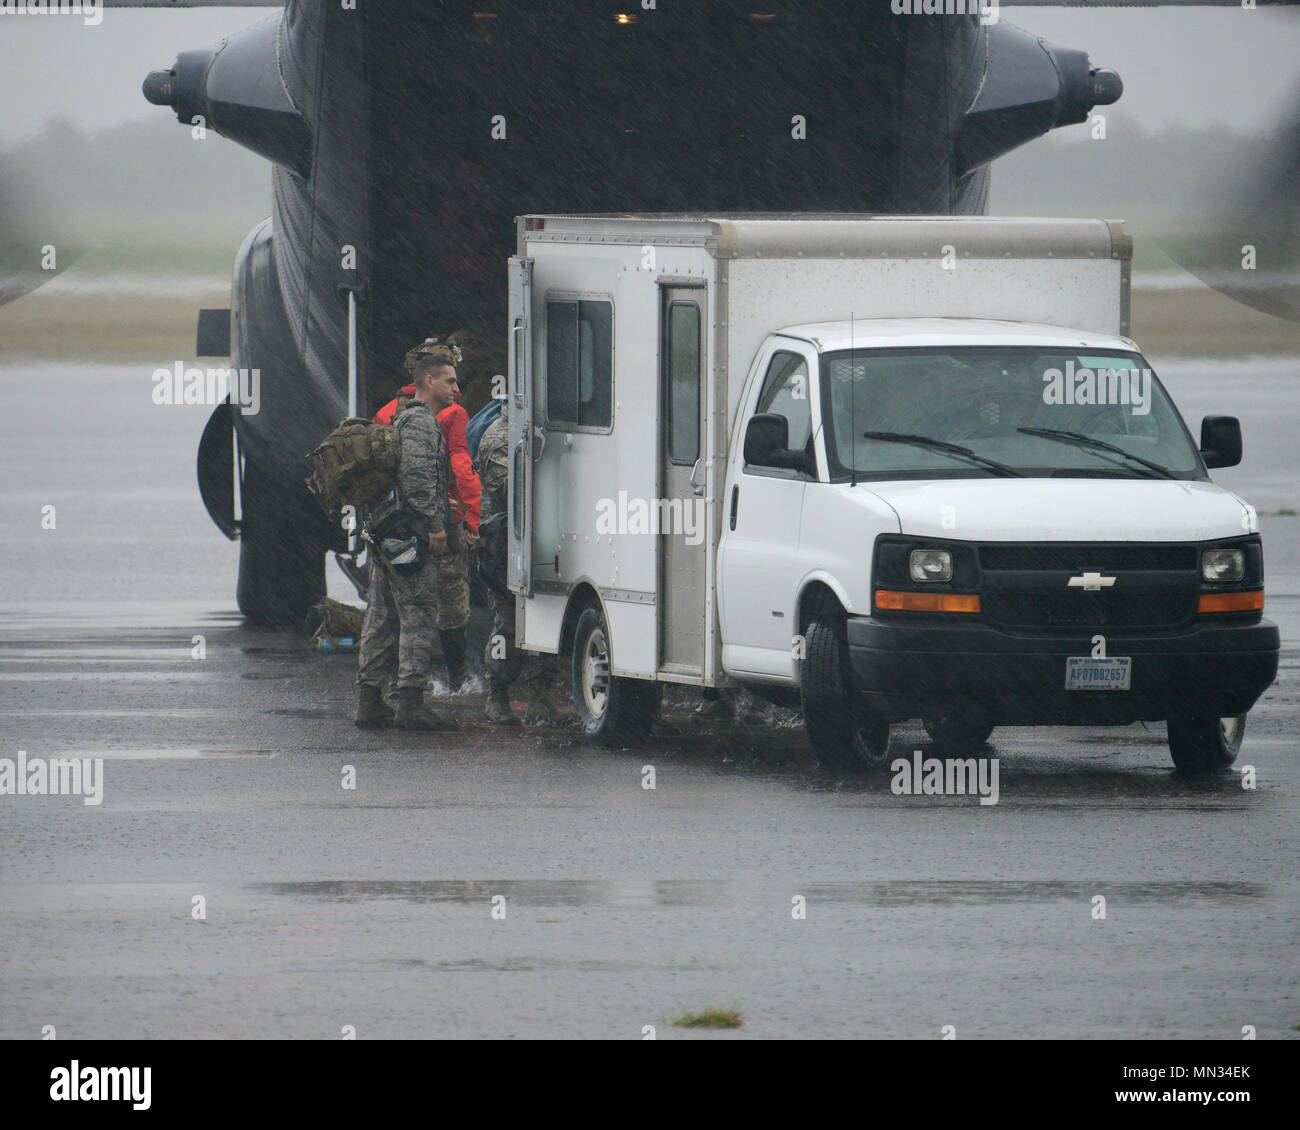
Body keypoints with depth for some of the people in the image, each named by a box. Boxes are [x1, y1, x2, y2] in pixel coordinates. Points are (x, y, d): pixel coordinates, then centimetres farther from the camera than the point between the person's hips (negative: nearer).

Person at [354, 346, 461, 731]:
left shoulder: (403, 420, 22)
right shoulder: (420, 422, -11)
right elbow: (417, 477, -21)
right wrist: (434, 525, -20)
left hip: (386, 536, 11)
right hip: (412, 536, -10)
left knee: (382, 619, 10)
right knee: (418, 617, -9)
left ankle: (370, 701, 12)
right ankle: (411, 702, -11)